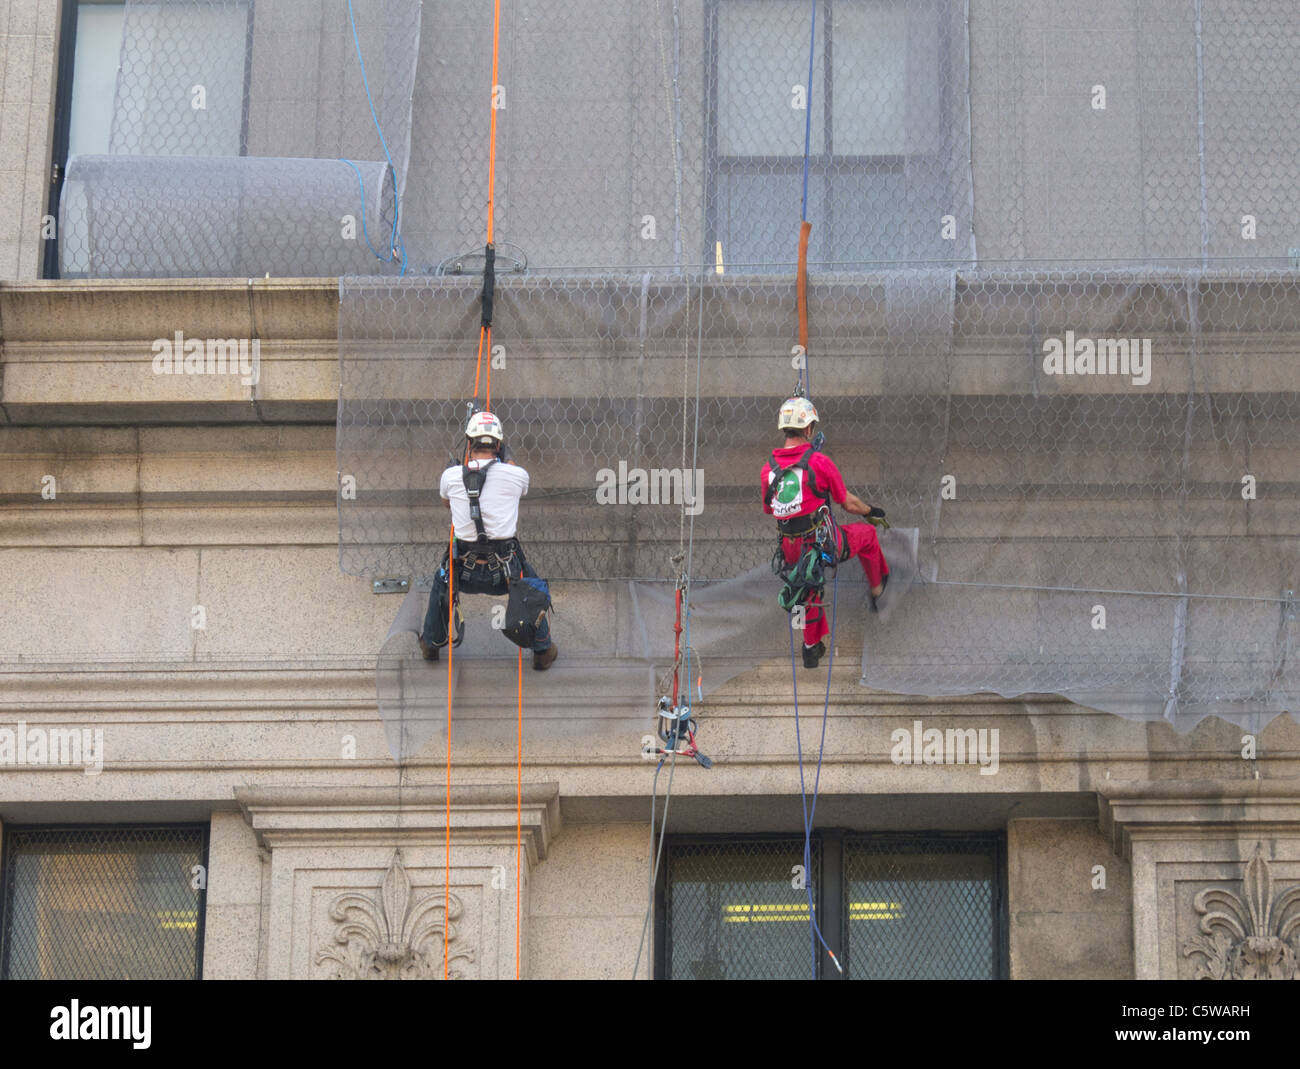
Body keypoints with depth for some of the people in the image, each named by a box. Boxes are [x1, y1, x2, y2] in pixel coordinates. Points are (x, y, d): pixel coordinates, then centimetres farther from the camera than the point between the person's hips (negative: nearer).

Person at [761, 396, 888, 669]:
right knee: (867, 534, 26)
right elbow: (849, 504, -5)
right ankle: (877, 589, 47)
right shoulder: (819, 462, -15)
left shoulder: (768, 469, -2)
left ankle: (812, 647, 38)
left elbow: (768, 510, 13)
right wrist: (871, 511, 16)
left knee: (809, 592, 32)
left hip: (792, 550, 4)